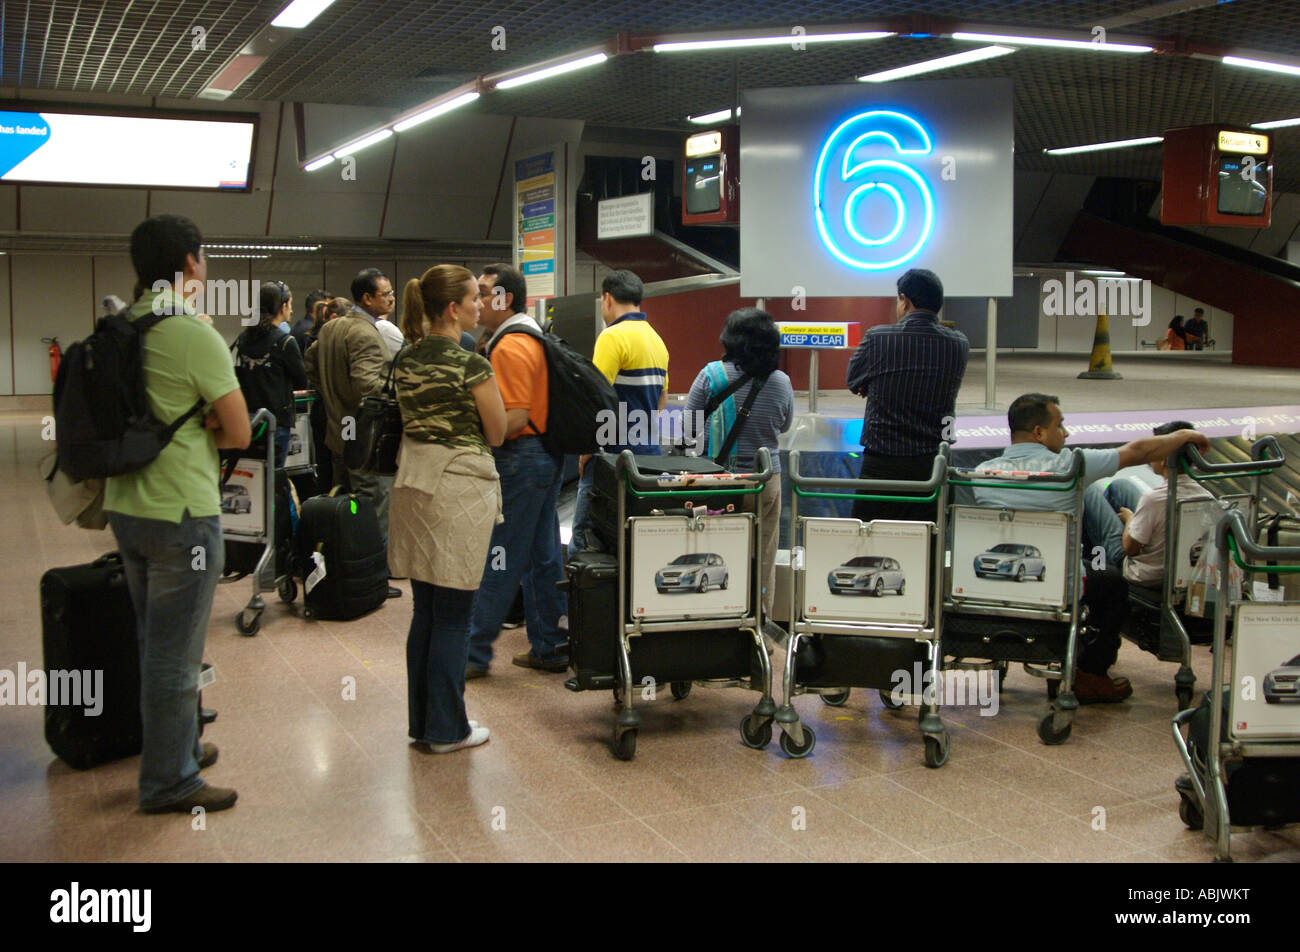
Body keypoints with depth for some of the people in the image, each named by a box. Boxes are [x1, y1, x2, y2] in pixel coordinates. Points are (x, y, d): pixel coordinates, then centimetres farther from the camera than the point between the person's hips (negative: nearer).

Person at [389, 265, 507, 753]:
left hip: (413, 481, 8)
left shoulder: (405, 360, 8)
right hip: (459, 485, -8)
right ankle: (447, 729, 11)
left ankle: (421, 719, 24)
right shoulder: (471, 364, -14)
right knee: (453, 615, 1)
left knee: (425, 610, 15)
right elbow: (497, 434, -5)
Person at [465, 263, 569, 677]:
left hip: (520, 459, -10)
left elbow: (515, 417, -23)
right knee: (542, 558, 13)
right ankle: (551, 647, 20)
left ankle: (473, 653, 4)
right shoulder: (530, 336, 16)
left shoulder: (510, 346, -16)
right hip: (545, 456, 10)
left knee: (497, 560, -4)